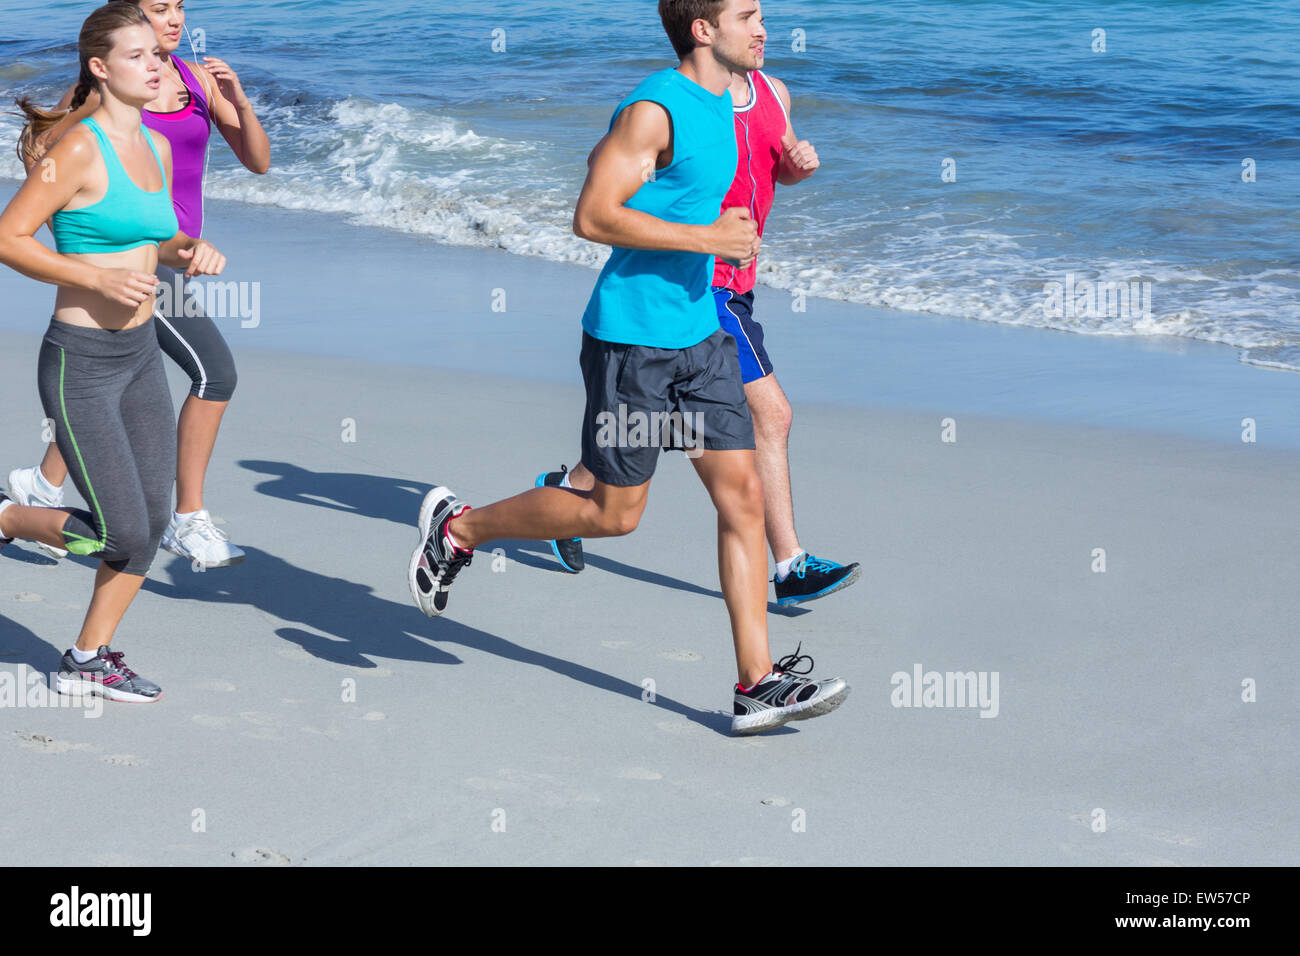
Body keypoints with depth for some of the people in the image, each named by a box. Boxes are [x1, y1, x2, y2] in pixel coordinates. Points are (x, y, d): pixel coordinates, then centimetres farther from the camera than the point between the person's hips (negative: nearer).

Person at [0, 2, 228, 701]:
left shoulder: (156, 146, 8)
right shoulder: (80, 149, -16)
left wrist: (191, 250, 1)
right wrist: (99, 278, -22)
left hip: (140, 355, 8)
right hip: (80, 361, -8)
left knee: (153, 519, 7)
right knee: (117, 534, -10)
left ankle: (88, 660, 22)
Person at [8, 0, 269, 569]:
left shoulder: (201, 80, 6)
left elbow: (258, 161, 1)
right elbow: (38, 150, 3)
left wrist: (240, 101, -14)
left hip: (174, 254, 7)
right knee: (215, 372, -17)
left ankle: (44, 485, 38)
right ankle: (187, 522, -10)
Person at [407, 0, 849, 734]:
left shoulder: (720, 103, 12)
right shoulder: (655, 109, -16)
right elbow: (592, 217, -21)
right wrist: (704, 237, -21)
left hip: (700, 333, 8)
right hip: (632, 338, -8)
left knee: (743, 496, 0)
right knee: (614, 513, 1)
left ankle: (757, 684, 2)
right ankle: (459, 528, 22)